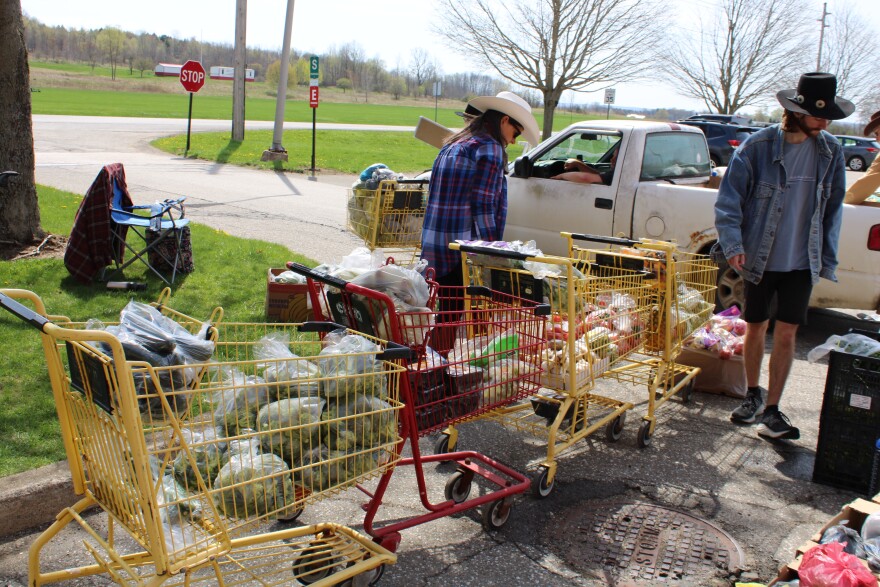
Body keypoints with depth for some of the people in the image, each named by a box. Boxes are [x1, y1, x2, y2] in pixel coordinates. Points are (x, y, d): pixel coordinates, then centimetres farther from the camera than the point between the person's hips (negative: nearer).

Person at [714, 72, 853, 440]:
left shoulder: (830, 152, 0)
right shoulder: (758, 146, -11)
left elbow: (833, 209, 9)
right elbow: (729, 199, -10)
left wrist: (827, 259, 8)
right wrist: (732, 244, -22)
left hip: (802, 261, 2)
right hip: (760, 258, -2)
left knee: (786, 333, 0)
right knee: (755, 329, 11)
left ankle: (772, 411, 8)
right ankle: (753, 394, 32)